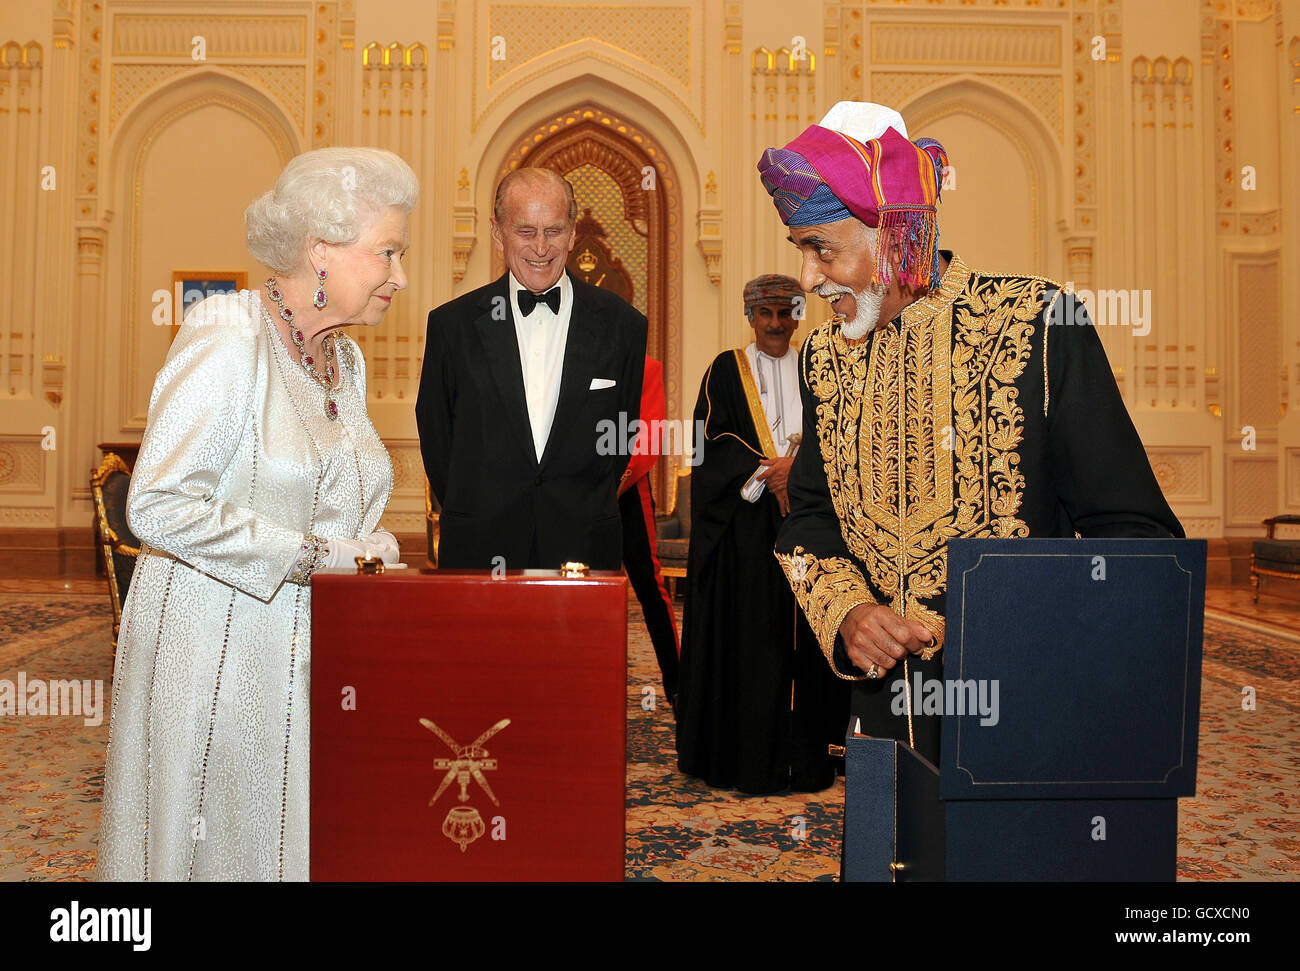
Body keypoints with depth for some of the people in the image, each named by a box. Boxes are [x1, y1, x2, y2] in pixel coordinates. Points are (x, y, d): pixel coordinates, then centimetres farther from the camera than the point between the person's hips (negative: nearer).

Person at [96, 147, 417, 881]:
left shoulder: (345, 359, 10)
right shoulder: (227, 336, -15)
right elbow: (159, 505, -22)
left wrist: (372, 555, -2)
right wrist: (310, 556, -20)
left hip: (314, 655, 7)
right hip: (217, 652, -7)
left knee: (303, 842, 12)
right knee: (212, 845, 8)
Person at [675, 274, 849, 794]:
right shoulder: (726, 370, 7)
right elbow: (711, 440, -4)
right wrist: (766, 473, -16)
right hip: (744, 526, -2)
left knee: (802, 637, 3)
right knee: (746, 638, -2)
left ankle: (804, 756, 11)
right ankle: (746, 756, 6)